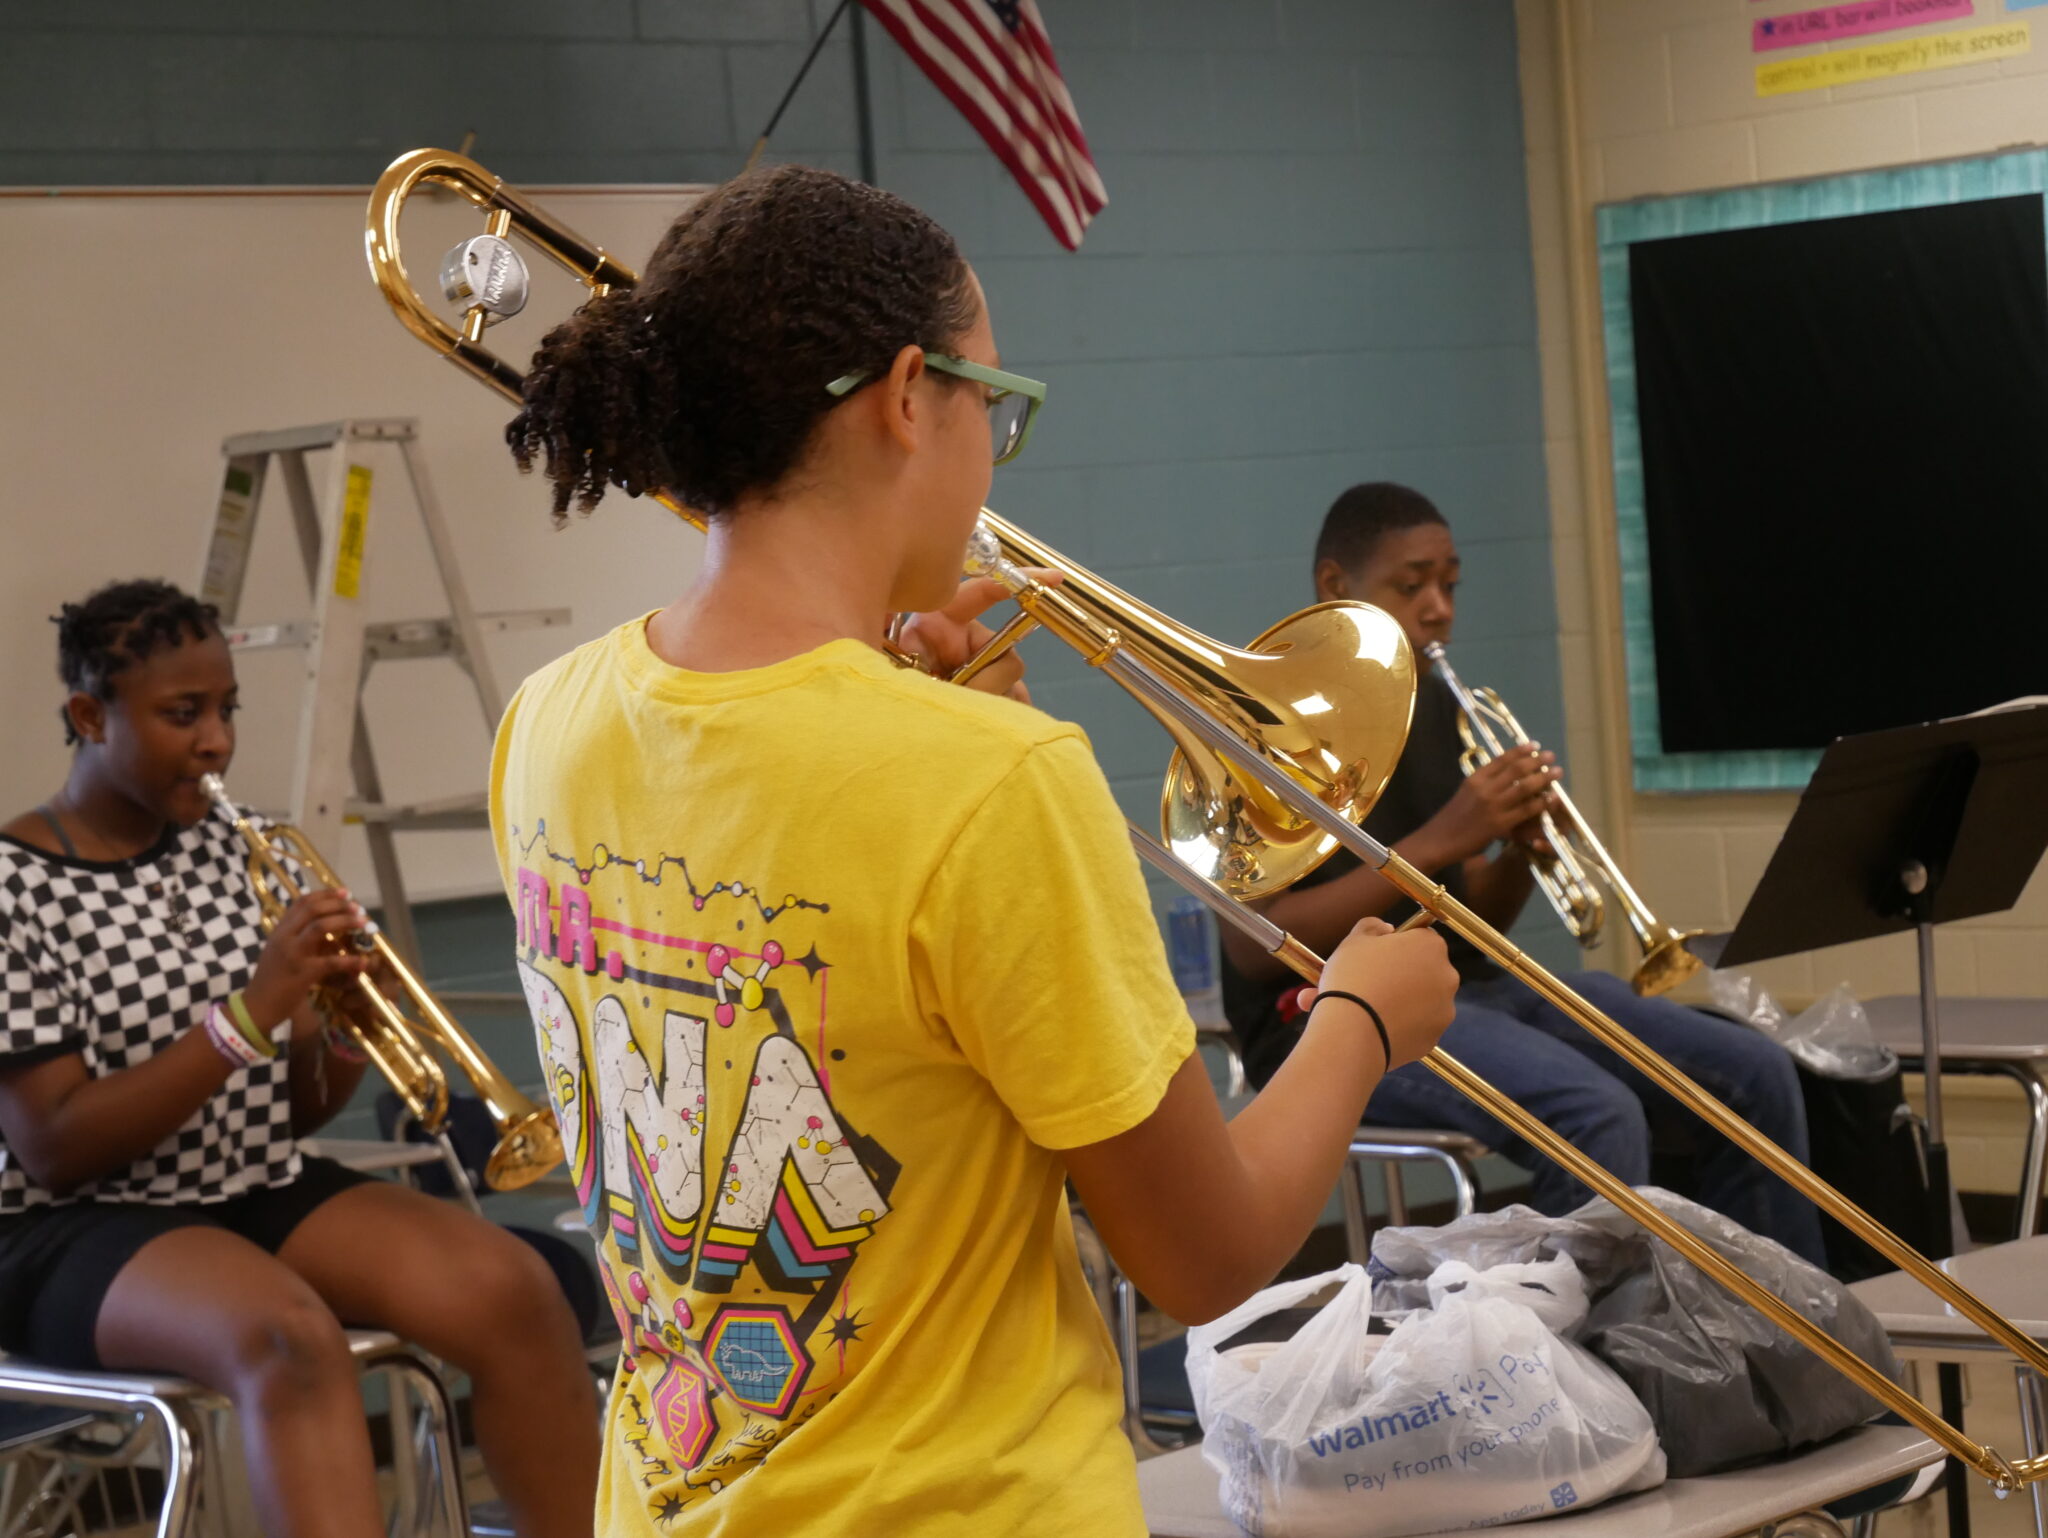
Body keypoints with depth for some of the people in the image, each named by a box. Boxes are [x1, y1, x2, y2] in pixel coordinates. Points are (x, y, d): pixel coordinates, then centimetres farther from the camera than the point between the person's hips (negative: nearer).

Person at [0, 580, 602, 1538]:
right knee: (289, 1338, -37)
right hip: (79, 1229, -6)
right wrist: (251, 1010, -22)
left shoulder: (234, 853, 7)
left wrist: (346, 1040, -11)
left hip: (261, 1194, 6)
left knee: (508, 1289, -20)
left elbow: (294, 1109, 12)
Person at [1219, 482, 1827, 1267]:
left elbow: (1472, 927, 16)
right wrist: (1441, 839, -19)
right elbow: (1255, 947, -18)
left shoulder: (1433, 707, 15)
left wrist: (1520, 852, -7)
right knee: (1598, 1114, -33)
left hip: (1467, 986, 8)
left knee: (1754, 1075, -4)